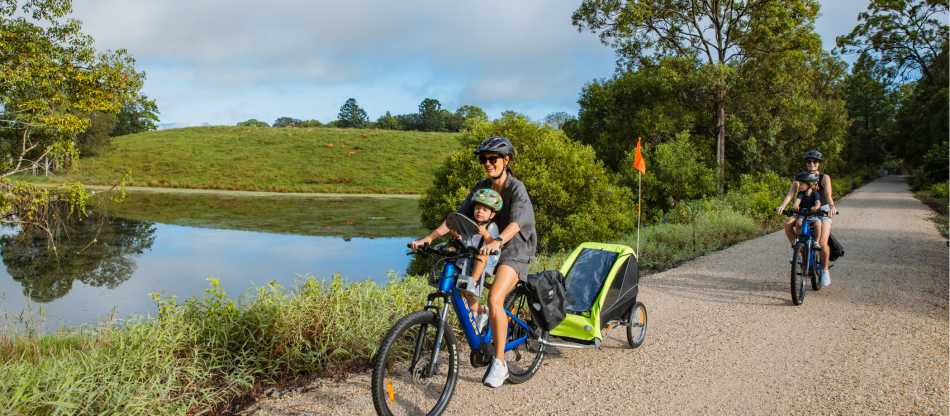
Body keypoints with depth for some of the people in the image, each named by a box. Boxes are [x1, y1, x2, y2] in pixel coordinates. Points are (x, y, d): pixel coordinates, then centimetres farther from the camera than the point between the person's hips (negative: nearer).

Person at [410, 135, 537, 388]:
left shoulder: (516, 188, -16)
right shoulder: (481, 188, 1)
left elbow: (516, 223, -34)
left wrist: (498, 242, -54)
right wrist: (429, 238, -17)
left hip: (515, 249, -7)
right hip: (487, 248, 7)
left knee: (494, 299, -26)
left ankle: (499, 363, -15)